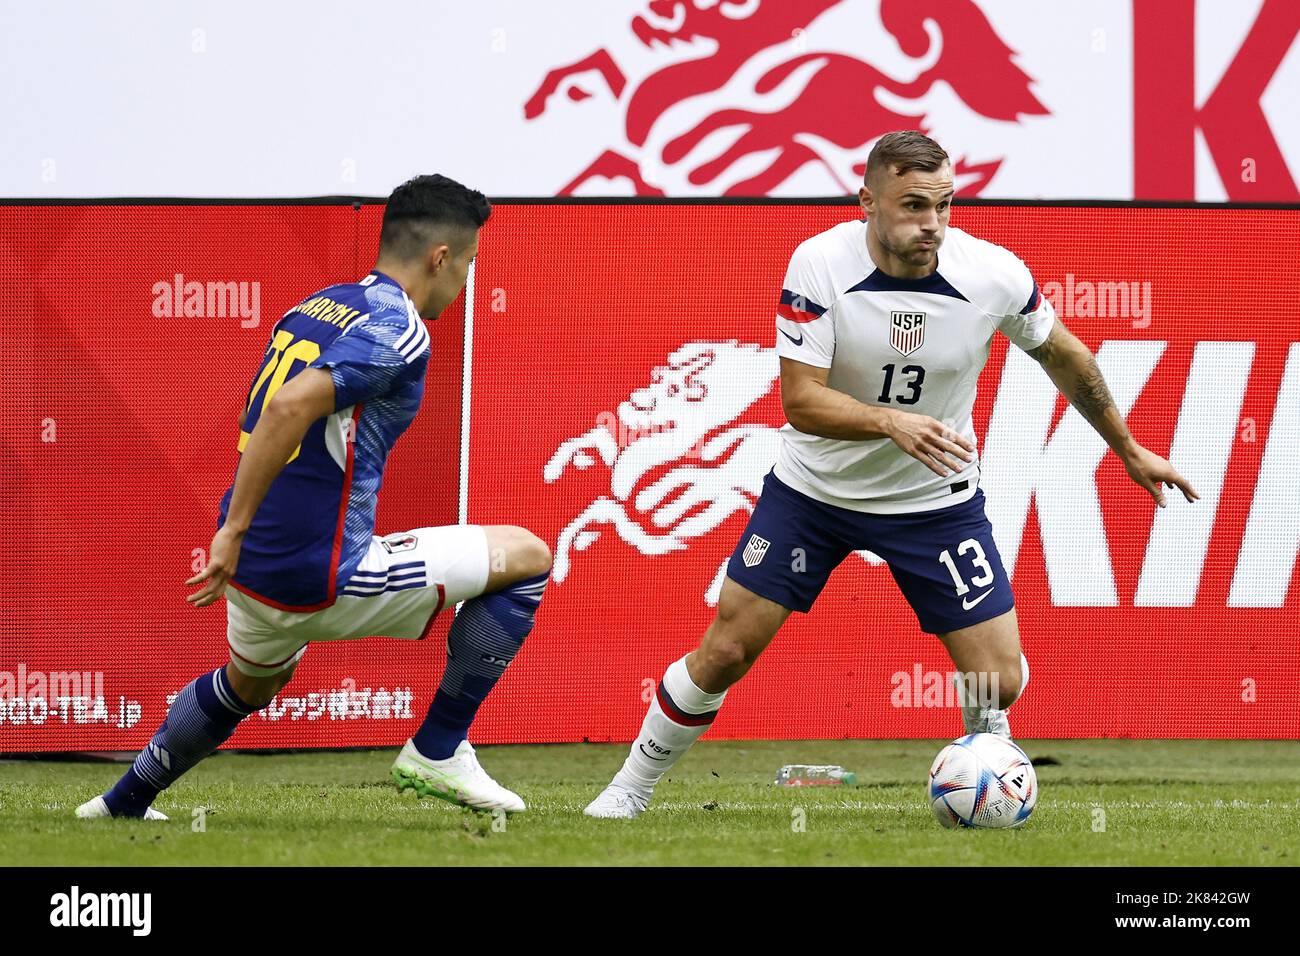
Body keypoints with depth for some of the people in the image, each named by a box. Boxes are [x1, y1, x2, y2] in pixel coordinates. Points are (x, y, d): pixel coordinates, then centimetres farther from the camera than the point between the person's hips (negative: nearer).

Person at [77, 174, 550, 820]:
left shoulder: (314, 307, 11)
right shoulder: (396, 330, -15)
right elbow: (289, 408, -28)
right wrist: (234, 531, -25)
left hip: (254, 573, 9)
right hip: (321, 583, -9)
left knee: (249, 687, 40)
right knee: (526, 557, 3)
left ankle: (120, 805, 49)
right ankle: (437, 753, 6)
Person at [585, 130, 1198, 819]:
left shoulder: (994, 274, -19)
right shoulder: (820, 264, -23)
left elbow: (1064, 356, 1)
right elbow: (800, 401, -25)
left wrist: (1130, 451, 11)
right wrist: (893, 422, -43)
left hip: (938, 500, 1)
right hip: (814, 487, -1)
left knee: (998, 683, -7)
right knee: (723, 655, 0)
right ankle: (632, 787, 23)